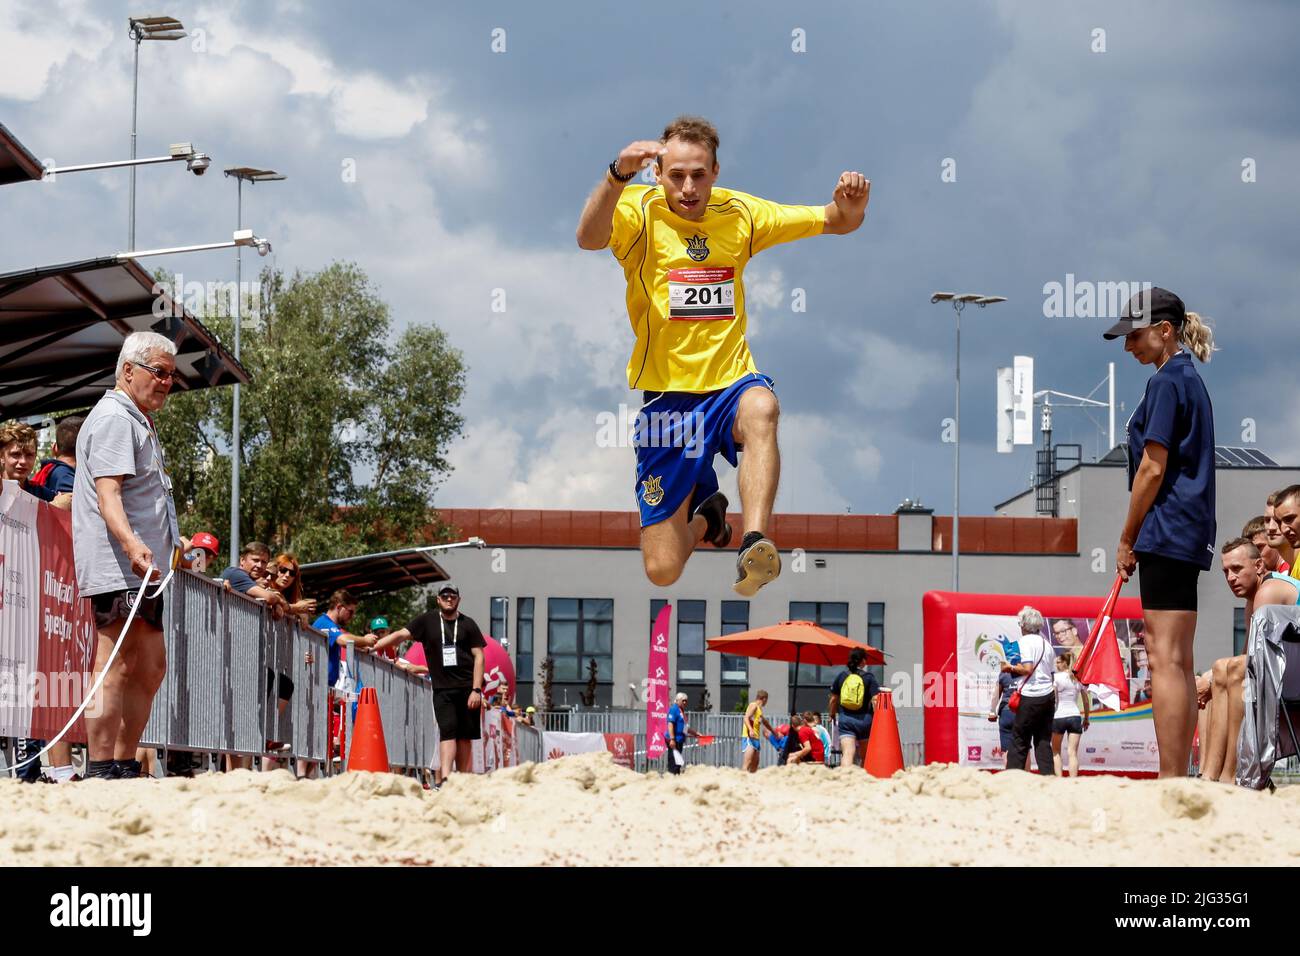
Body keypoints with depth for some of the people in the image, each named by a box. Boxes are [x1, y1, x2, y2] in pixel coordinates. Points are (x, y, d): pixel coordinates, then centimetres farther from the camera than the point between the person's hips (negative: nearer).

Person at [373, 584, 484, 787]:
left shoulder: (468, 624, 6)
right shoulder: (427, 621, 8)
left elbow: (479, 657, 3)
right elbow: (401, 634, 1)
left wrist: (476, 690, -6)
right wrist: (374, 645, -13)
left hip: (467, 688, 0)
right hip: (442, 689, 0)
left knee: (464, 736, 1)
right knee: (448, 732, -14)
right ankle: (444, 779, -25)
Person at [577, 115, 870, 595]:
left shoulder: (740, 213, 3)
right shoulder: (640, 213, -8)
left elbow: (835, 222, 10)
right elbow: (590, 237, -31)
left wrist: (850, 207, -15)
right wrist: (618, 175, -49)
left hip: (731, 386, 1)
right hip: (667, 399, -1)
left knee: (760, 409, -39)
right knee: (662, 570, -1)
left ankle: (753, 546, -47)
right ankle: (706, 512, 34)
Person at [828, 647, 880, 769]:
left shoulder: (841, 676, 6)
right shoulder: (869, 677, -2)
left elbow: (833, 699, 14)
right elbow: (875, 700, -11)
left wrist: (832, 714, 30)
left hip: (845, 719, 1)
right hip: (864, 720, -1)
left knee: (847, 753, -13)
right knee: (864, 756, 16)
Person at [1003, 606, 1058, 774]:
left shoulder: (1026, 641, -7)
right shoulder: (1046, 643, 15)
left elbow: (1027, 668, -17)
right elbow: (1052, 671, 15)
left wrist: (1011, 668, -2)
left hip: (1031, 697, -7)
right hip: (1048, 695, 7)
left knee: (1019, 741, -2)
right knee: (1043, 742, 8)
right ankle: (1048, 776, 1)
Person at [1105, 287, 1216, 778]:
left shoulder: (1166, 383, -11)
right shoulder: (1190, 380, 19)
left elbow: (1153, 468, -15)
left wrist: (1127, 539, -7)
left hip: (1167, 532, -10)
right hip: (1189, 535, 10)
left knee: (1166, 661, -13)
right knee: (1177, 663, 11)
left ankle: (1171, 784, -17)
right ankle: (1178, 778, 13)